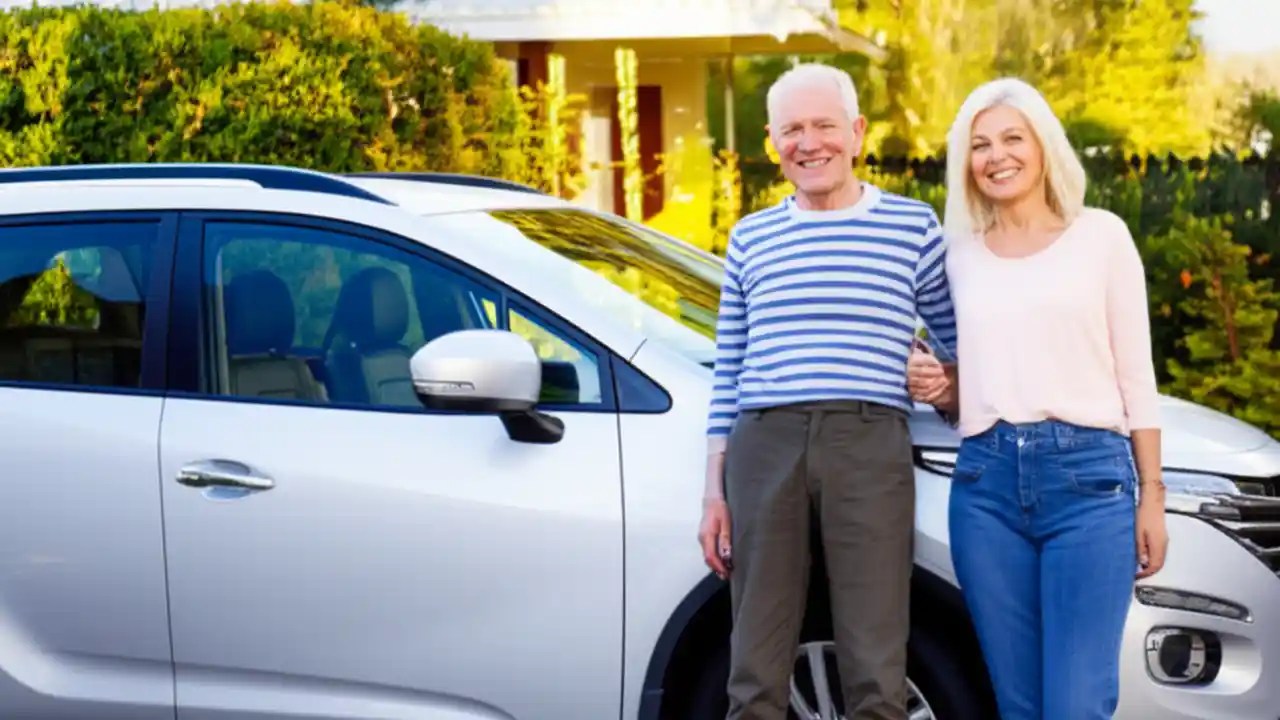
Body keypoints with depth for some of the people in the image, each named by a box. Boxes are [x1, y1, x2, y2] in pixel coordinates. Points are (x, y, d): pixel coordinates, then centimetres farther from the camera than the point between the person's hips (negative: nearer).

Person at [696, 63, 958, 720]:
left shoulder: (913, 227, 10)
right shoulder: (751, 238, 16)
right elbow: (727, 376, 16)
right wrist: (714, 494, 11)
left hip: (869, 446, -2)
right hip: (763, 445, 2)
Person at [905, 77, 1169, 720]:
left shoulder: (1100, 235, 6)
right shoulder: (961, 254, 14)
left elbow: (1136, 376, 5)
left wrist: (1151, 495, 0)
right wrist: (939, 391, -1)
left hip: (1088, 476, -3)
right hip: (987, 482, 3)